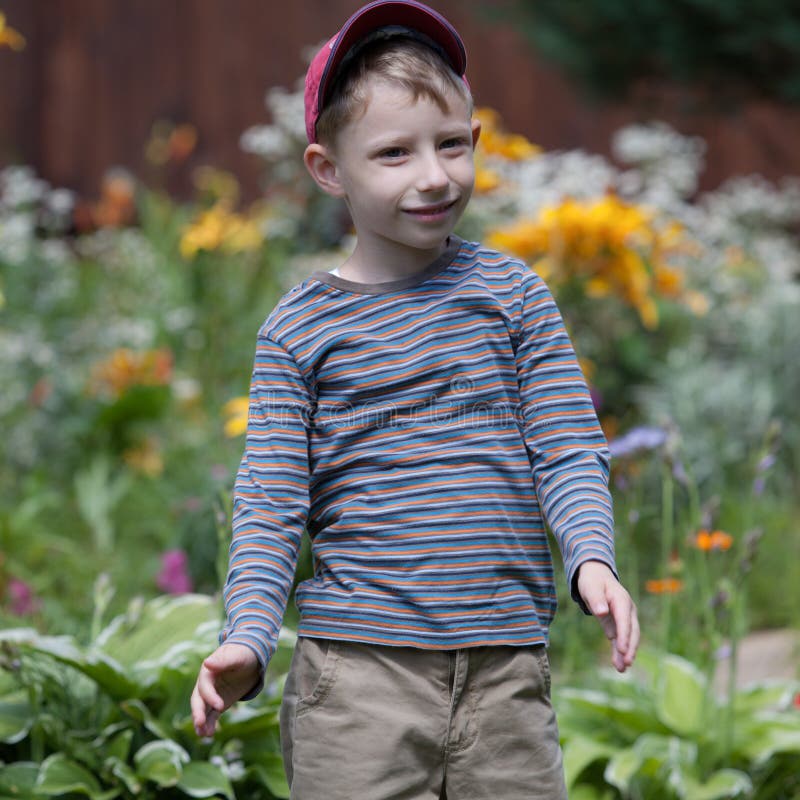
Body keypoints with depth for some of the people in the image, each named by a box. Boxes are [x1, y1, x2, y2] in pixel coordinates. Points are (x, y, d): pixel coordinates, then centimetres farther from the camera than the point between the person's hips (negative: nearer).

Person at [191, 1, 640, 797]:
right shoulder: (298, 329, 3)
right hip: (358, 668, -1)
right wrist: (246, 639, -12)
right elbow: (269, 503, 2)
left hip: (506, 659, 2)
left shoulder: (512, 293, 6)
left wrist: (591, 558, -15)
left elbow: (568, 449, 4)